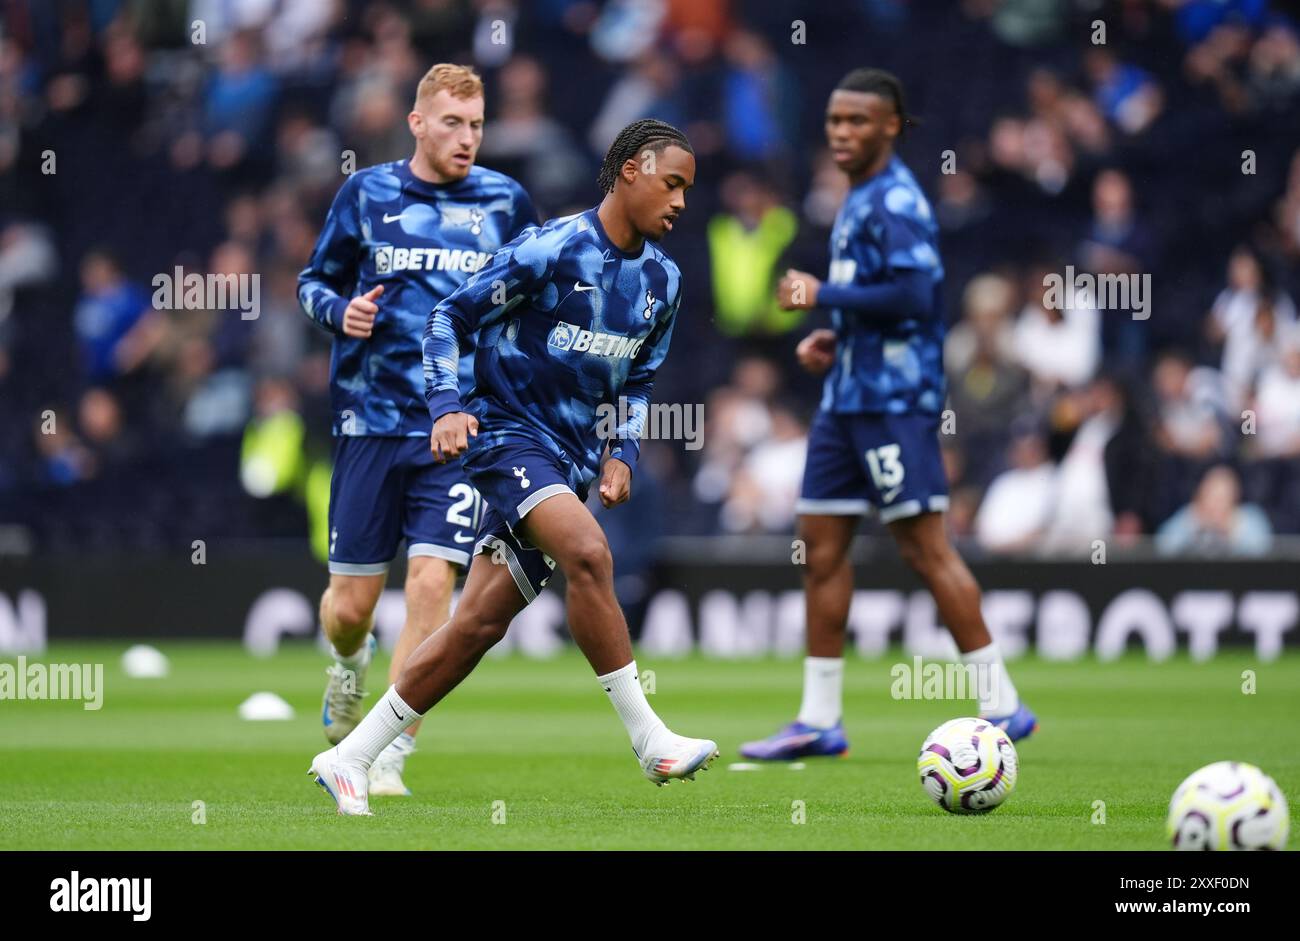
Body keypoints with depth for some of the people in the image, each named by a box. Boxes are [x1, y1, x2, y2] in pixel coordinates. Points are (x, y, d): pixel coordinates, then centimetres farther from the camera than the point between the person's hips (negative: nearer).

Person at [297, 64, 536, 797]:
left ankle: (390, 755, -6)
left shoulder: (505, 202, 5)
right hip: (372, 423, 0)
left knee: (432, 584, -14)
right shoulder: (367, 193, 3)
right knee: (351, 605, 3)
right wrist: (340, 312, -7)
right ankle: (351, 662, 41)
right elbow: (316, 280, 14)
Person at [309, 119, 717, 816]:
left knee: (478, 625, 1)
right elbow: (450, 318, -7)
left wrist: (621, 453, 6)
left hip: (570, 462, 7)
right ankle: (650, 740, -26)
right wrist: (448, 407, -19)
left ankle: (349, 760, 9)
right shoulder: (553, 249, -13)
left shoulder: (663, 280, 9)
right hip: (508, 435, -7)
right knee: (588, 552, -30)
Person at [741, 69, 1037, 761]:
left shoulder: (895, 200, -13)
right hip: (848, 396, 10)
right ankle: (819, 718, 11)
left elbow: (912, 295, -23)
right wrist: (833, 337, 12)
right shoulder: (859, 200, 17)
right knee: (821, 543, 7)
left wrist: (823, 297, -15)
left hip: (893, 399, -10)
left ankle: (1001, 706, -4)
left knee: (924, 546, -9)